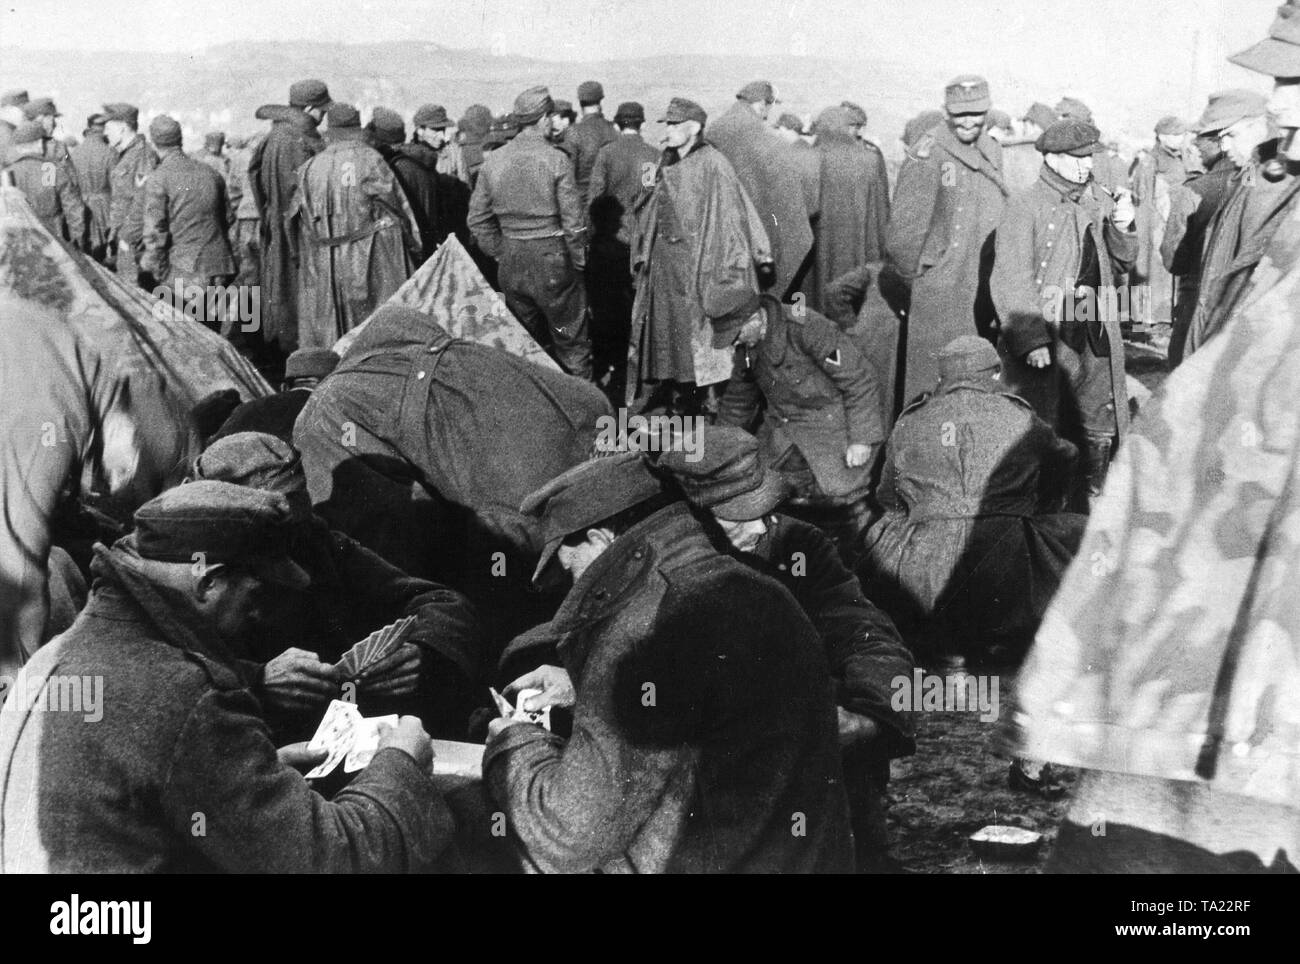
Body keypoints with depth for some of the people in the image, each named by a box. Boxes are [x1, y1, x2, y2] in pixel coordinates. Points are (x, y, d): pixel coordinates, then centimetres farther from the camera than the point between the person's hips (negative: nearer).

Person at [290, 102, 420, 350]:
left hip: (324, 264, 3)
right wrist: (414, 244, 8)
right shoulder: (370, 160, -7)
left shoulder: (311, 167, 4)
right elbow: (398, 206, -3)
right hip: (372, 260, -3)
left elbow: (295, 218, 8)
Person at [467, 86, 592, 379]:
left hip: (510, 261, 5)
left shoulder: (494, 160, 1)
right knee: (571, 343, 5)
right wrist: (578, 261, 2)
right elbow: (573, 220, -10)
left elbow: (478, 219, 6)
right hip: (551, 257, -4)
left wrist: (500, 253, 15)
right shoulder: (555, 160, -12)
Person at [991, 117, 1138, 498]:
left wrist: (1123, 230, -2)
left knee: (1100, 433, 13)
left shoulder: (1100, 202, 10)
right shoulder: (1025, 207, -8)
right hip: (1046, 346, -6)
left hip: (1096, 341, 6)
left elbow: (1120, 263, 20)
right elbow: (1011, 281, -14)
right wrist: (1031, 341, -21)